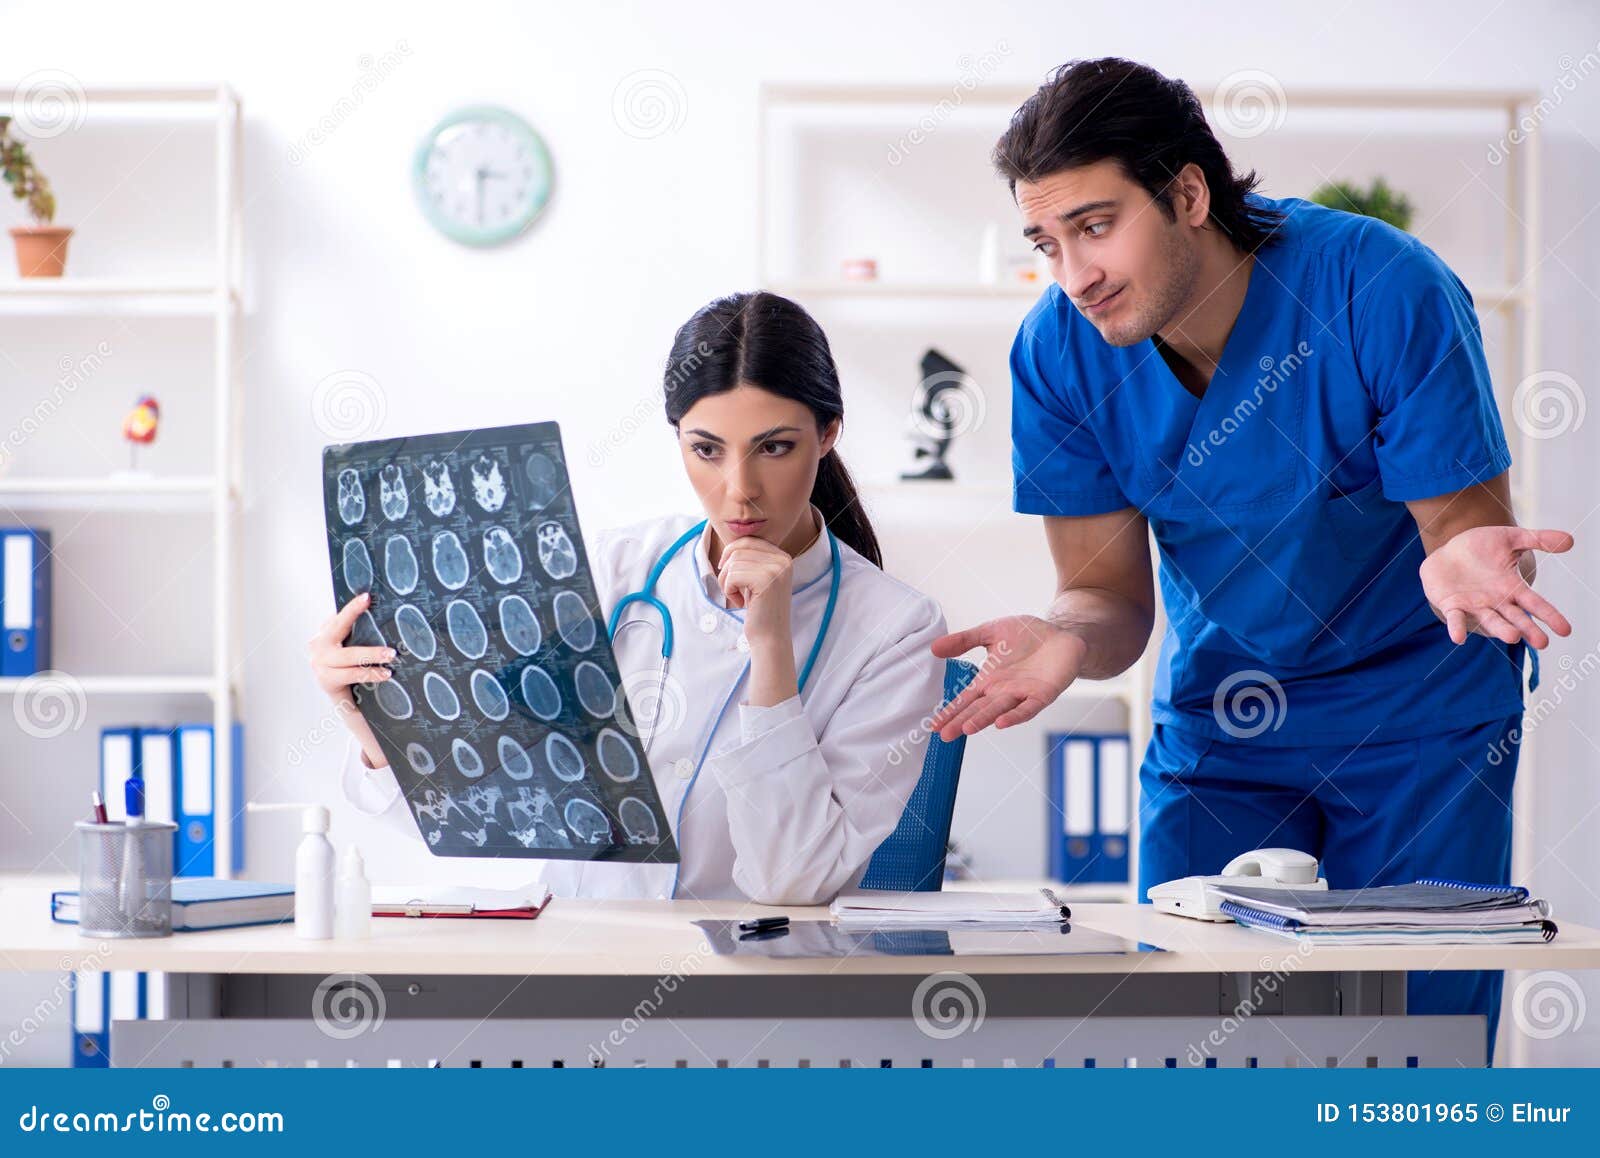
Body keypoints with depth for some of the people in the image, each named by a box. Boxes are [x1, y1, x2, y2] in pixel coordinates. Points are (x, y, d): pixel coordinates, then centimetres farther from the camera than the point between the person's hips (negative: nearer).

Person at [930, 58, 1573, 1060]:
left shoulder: (1384, 291, -24)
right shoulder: (1058, 352, -13)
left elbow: (1465, 522, -17)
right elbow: (1111, 597, -8)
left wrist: (1461, 561, -41)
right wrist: (1069, 639, -31)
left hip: (1423, 702, -2)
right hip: (1218, 712, 3)